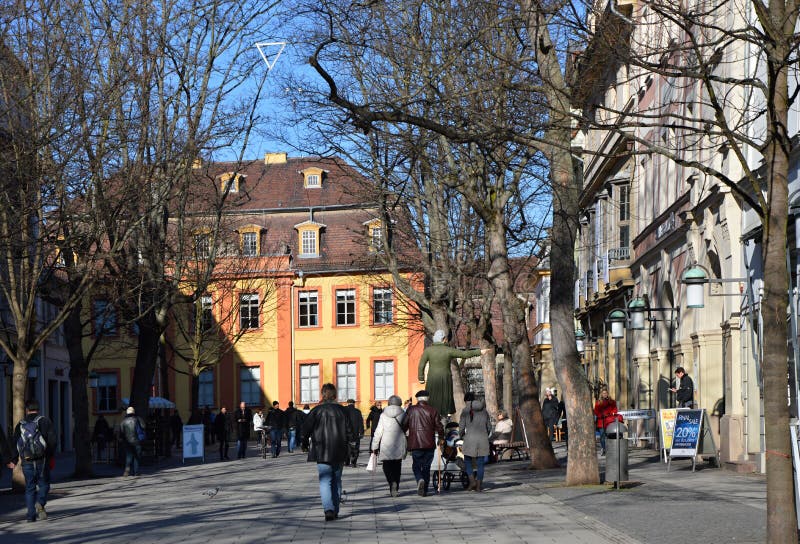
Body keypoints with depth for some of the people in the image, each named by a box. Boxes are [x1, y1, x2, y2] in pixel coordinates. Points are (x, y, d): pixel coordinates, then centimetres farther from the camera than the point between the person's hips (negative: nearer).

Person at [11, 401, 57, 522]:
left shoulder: (20, 425, 8)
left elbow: (15, 443, 5)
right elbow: (53, 440, -6)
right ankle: (40, 503, -19)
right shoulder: (45, 421, 1)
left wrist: (14, 461, 12)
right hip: (42, 461, -2)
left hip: (26, 462, 2)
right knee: (44, 484, 9)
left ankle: (31, 515, 3)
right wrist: (50, 455, 4)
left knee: (30, 487, 9)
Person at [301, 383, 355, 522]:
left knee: (325, 481, -4)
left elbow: (305, 430, -5)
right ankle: (335, 510, 18)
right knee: (336, 481, 15)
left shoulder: (316, 411, -6)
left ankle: (328, 509, -22)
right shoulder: (342, 410, 1)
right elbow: (350, 433, 2)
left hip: (322, 453, -3)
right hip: (339, 453, 3)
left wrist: (305, 445, 12)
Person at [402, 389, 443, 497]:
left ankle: (420, 479, -22)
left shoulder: (411, 410, -1)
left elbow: (404, 426, 1)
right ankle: (424, 490, 11)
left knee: (416, 465, 7)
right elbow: (439, 427, 2)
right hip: (429, 444, 1)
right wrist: (441, 437, 20)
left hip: (415, 443, -1)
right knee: (426, 467, 10)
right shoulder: (433, 410, 1)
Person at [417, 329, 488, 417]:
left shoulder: (428, 350, -7)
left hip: (432, 379, 0)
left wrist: (421, 378, 6)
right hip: (446, 379, 0)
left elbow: (421, 365, -6)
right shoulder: (449, 350, -8)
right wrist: (479, 352, 5)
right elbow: (465, 354, -4)